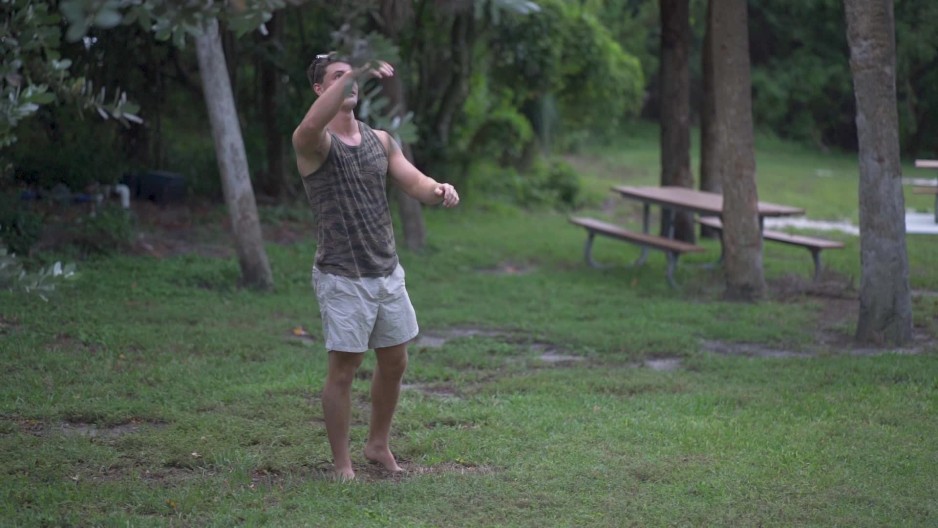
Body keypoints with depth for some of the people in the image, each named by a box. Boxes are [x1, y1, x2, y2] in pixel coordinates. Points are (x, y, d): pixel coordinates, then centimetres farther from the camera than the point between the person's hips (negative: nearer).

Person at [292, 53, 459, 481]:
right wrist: (355, 75, -44)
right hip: (342, 278, -6)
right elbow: (312, 125, -35)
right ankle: (342, 464, 12)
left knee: (394, 363, 15)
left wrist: (439, 189, -23)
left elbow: (413, 181, 1)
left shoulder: (380, 140, 10)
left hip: (388, 272, 7)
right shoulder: (314, 143, -10)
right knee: (343, 370, -1)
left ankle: (378, 446, 33)